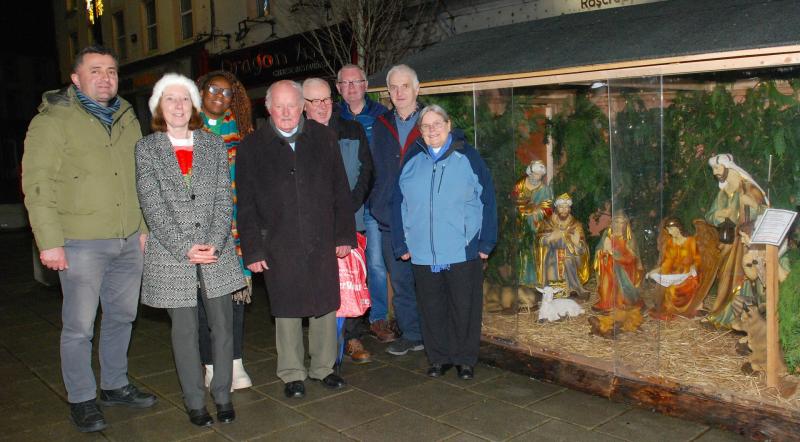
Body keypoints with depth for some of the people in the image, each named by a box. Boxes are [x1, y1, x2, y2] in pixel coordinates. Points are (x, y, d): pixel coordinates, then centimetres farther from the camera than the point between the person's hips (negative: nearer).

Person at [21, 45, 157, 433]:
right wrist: (49, 242, -13)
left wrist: (144, 226, 15)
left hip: (128, 241, 6)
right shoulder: (52, 121, -5)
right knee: (79, 326, 3)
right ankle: (81, 401, 19)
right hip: (81, 244, -6)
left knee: (122, 317, 16)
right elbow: (37, 185, -9)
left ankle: (116, 386, 32)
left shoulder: (127, 118, 13)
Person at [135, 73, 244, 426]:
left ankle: (223, 395, 21)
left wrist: (215, 244, -11)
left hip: (217, 251, 2)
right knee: (184, 331, 6)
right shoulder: (146, 148, 3)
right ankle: (195, 402, 20)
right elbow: (153, 206, -5)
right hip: (171, 254, -2)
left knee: (222, 325, 5)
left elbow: (224, 199, 2)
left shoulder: (214, 145, 8)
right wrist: (185, 248, -14)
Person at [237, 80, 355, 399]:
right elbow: (246, 205, 1)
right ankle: (292, 374, 25)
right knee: (286, 311, 8)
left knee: (325, 306, 10)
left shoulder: (324, 138, 5)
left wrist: (345, 235, 2)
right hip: (278, 246, -1)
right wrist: (252, 250, -3)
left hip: (322, 241, 2)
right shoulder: (252, 147, 0)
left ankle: (323, 367, 28)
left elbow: (340, 190, 6)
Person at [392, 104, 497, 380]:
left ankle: (465, 359, 22)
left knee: (464, 308, 6)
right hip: (422, 253, 2)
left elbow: (487, 200, -1)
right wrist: (401, 244, 3)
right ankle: (439, 358, 26)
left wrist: (486, 243, -4)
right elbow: (398, 204, 8)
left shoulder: (467, 157, 0)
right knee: (431, 308, 10)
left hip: (464, 251, -2)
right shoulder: (411, 160, 7)